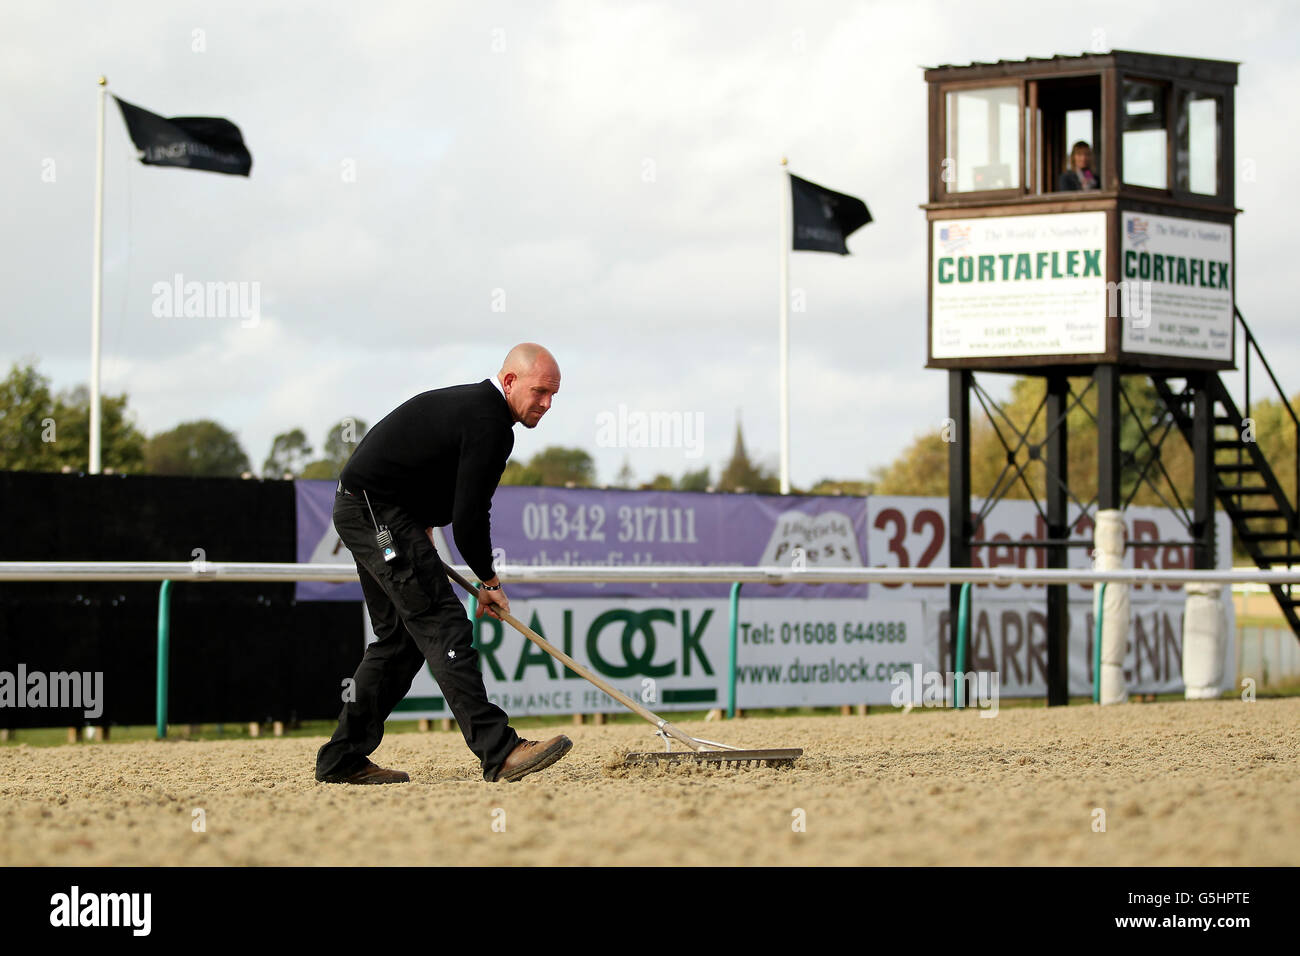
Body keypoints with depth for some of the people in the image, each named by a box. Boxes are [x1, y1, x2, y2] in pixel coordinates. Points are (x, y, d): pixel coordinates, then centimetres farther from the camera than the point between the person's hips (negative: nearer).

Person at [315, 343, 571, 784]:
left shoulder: (470, 402, 16)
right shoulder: (491, 424, -16)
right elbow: (469, 518, -18)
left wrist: (421, 526, 18)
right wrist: (490, 580, -4)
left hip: (357, 510, 11)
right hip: (379, 513, -11)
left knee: (401, 638, 14)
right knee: (443, 626, -16)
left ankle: (342, 760, 16)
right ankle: (499, 750, -24)